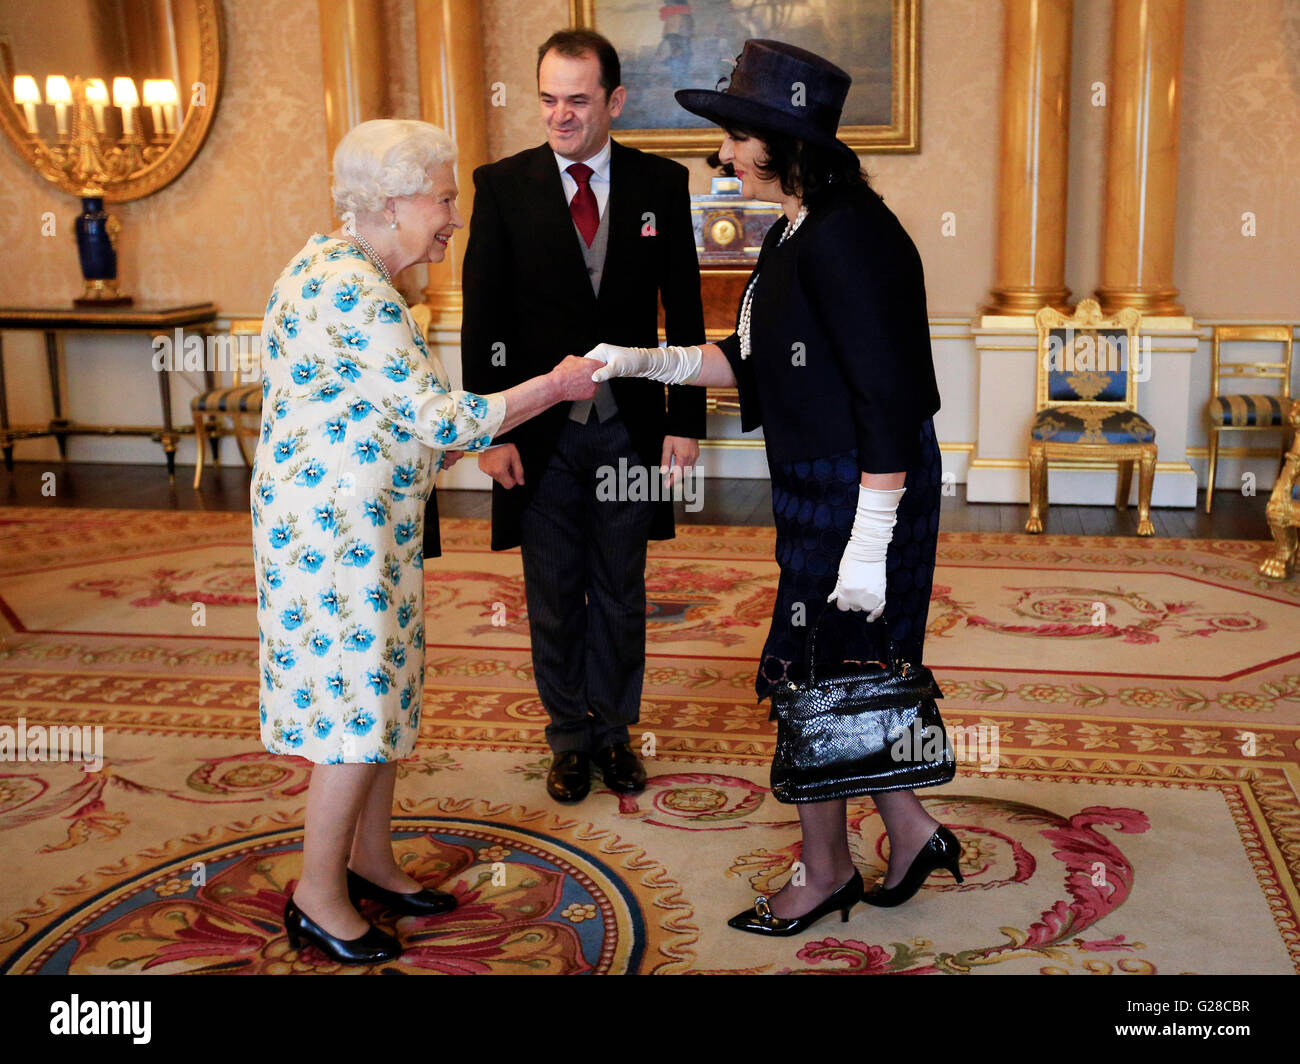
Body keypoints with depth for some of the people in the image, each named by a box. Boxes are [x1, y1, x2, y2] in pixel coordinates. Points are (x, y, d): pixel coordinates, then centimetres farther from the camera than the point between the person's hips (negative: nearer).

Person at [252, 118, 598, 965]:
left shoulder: (337, 264, 10)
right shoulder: (354, 293, -22)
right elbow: (442, 419, -22)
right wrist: (554, 387, -12)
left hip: (368, 522, 10)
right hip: (337, 530, -10)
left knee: (383, 693, 16)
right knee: (359, 703, -1)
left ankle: (371, 859, 30)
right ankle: (319, 895, 14)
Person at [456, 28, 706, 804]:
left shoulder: (661, 183, 0)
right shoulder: (502, 185, -3)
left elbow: (684, 312, 3)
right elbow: (483, 318, -3)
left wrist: (685, 422, -2)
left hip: (630, 427, 1)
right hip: (542, 431, 0)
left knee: (621, 592, 13)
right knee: (554, 595, 10)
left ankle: (615, 729, 30)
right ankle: (571, 737, 27)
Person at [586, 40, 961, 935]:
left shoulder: (845, 238, -21)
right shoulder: (800, 230, 10)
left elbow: (889, 401, -24)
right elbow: (755, 359, 17)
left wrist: (869, 543, -24)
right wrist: (648, 361, 8)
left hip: (859, 492, -9)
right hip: (819, 488, 9)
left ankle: (828, 872, 25)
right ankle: (911, 834, 33)